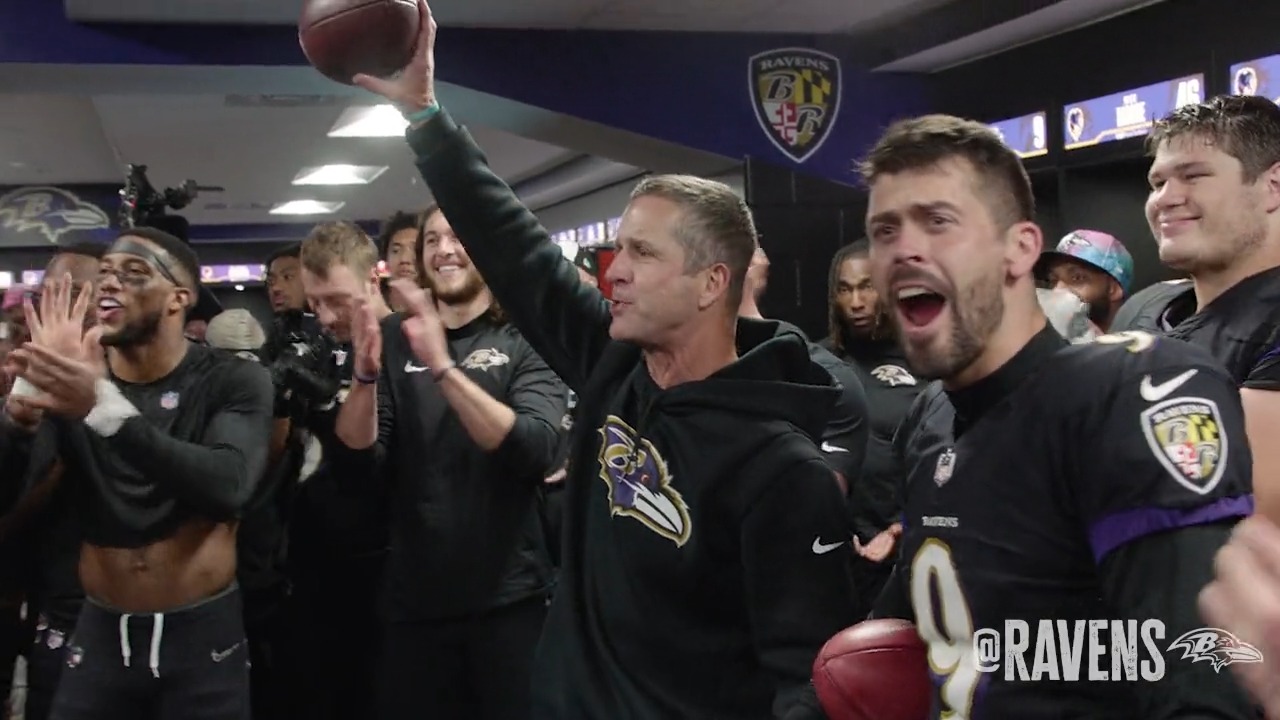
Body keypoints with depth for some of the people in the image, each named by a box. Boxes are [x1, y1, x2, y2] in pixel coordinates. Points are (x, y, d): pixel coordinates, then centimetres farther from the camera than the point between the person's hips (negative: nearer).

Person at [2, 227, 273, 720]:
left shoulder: (234, 381, -9)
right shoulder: (69, 380, 1)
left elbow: (228, 486, -27)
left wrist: (105, 406, -36)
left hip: (204, 635, -3)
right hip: (98, 634, 3)